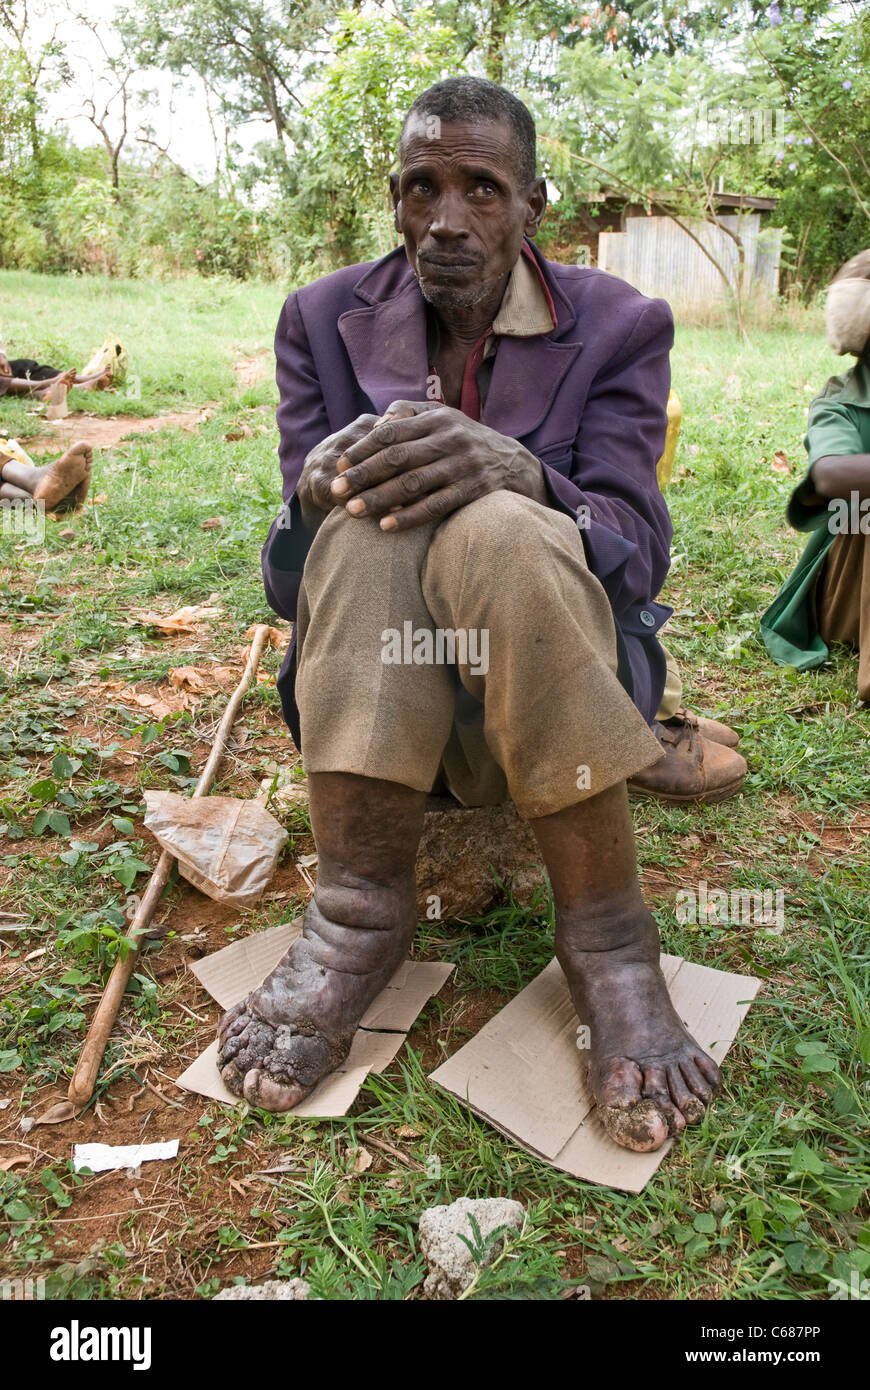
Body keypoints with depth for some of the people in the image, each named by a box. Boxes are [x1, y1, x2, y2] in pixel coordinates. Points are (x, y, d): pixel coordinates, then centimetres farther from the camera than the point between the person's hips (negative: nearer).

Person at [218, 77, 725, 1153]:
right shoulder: (325, 318, 6)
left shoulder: (619, 328, 1)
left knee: (500, 532, -32)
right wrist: (320, 494, -26)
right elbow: (294, 574, 0)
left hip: (550, 683, -1)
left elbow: (637, 553, -11)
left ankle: (605, 935, -26)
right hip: (376, 679, 2)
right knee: (373, 515, -28)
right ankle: (358, 907, -26)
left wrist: (515, 474, -32)